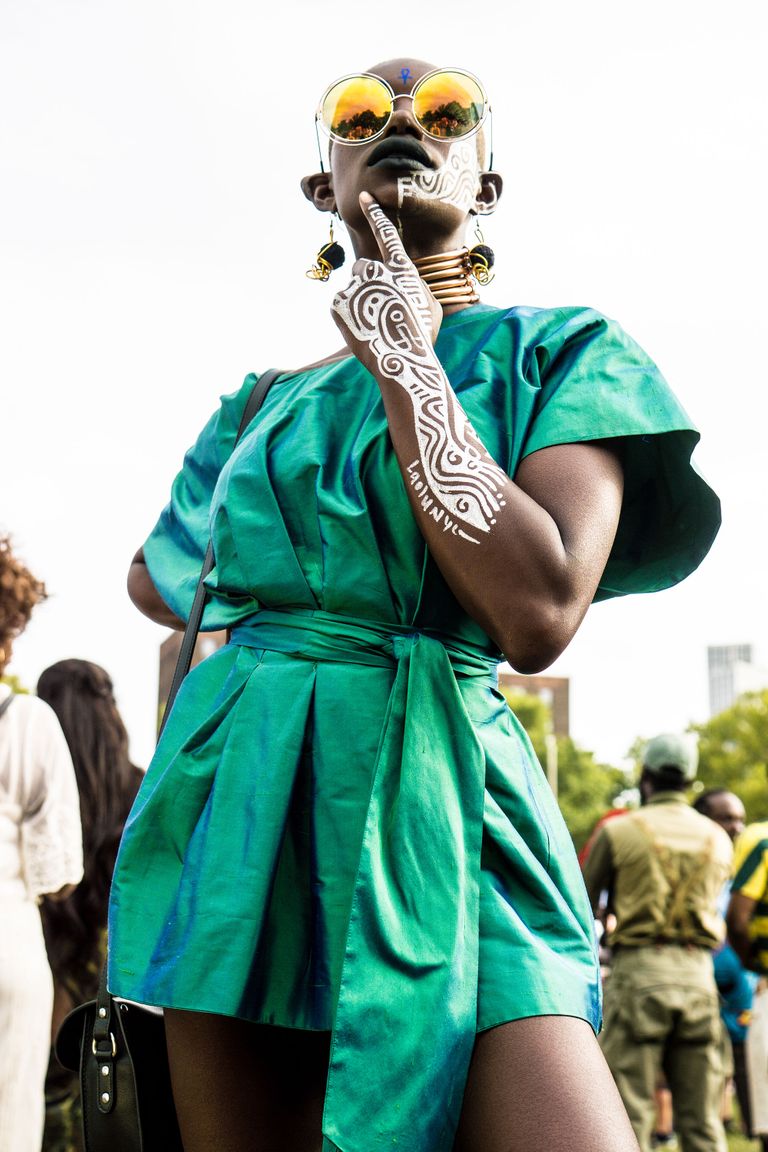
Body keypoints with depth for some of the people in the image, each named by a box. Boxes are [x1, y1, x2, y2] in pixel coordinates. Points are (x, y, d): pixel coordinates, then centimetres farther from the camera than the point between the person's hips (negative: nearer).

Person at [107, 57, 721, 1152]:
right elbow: (157, 581, 32)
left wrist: (406, 363, -7)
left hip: (443, 812, -3)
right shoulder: (265, 403, 15)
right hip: (244, 811, 4)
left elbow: (539, 612, -14)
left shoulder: (562, 352, 4)